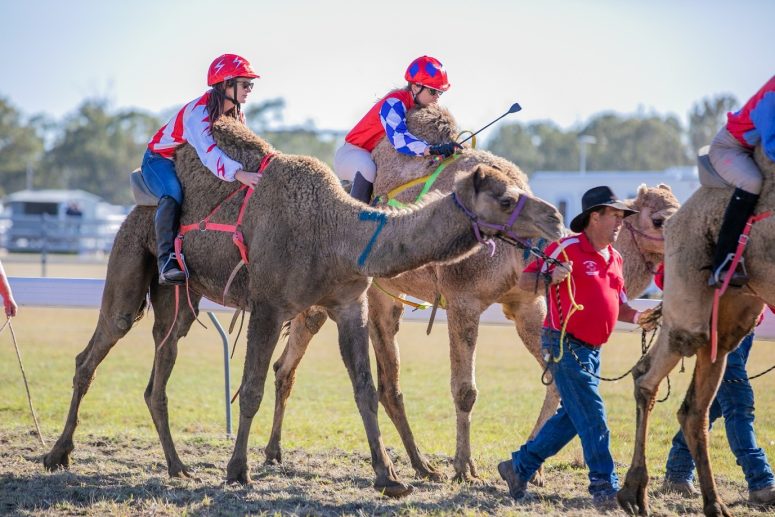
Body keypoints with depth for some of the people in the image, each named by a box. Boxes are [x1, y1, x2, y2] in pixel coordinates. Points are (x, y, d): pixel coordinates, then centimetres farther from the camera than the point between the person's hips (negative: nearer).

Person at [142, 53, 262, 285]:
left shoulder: (235, 112, -2)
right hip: (160, 160, -9)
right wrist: (240, 174, -60)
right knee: (173, 194, -36)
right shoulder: (199, 112, -32)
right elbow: (209, 153, -47)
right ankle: (166, 261, -43)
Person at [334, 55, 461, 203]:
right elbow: (400, 139, -47)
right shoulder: (394, 104, -30)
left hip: (376, 156, 9)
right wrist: (434, 149, -60)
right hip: (352, 152, -9)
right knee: (368, 169, -40)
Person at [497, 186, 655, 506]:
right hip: (565, 344, -9)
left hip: (591, 349, 9)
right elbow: (525, 281, -10)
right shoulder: (568, 248, -10)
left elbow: (617, 304, 22)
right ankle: (604, 486, -8)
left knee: (571, 416, 13)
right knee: (592, 416, -11)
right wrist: (550, 276, -30)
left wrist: (636, 317, 1)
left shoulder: (614, 259, 15)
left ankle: (520, 466, 24)